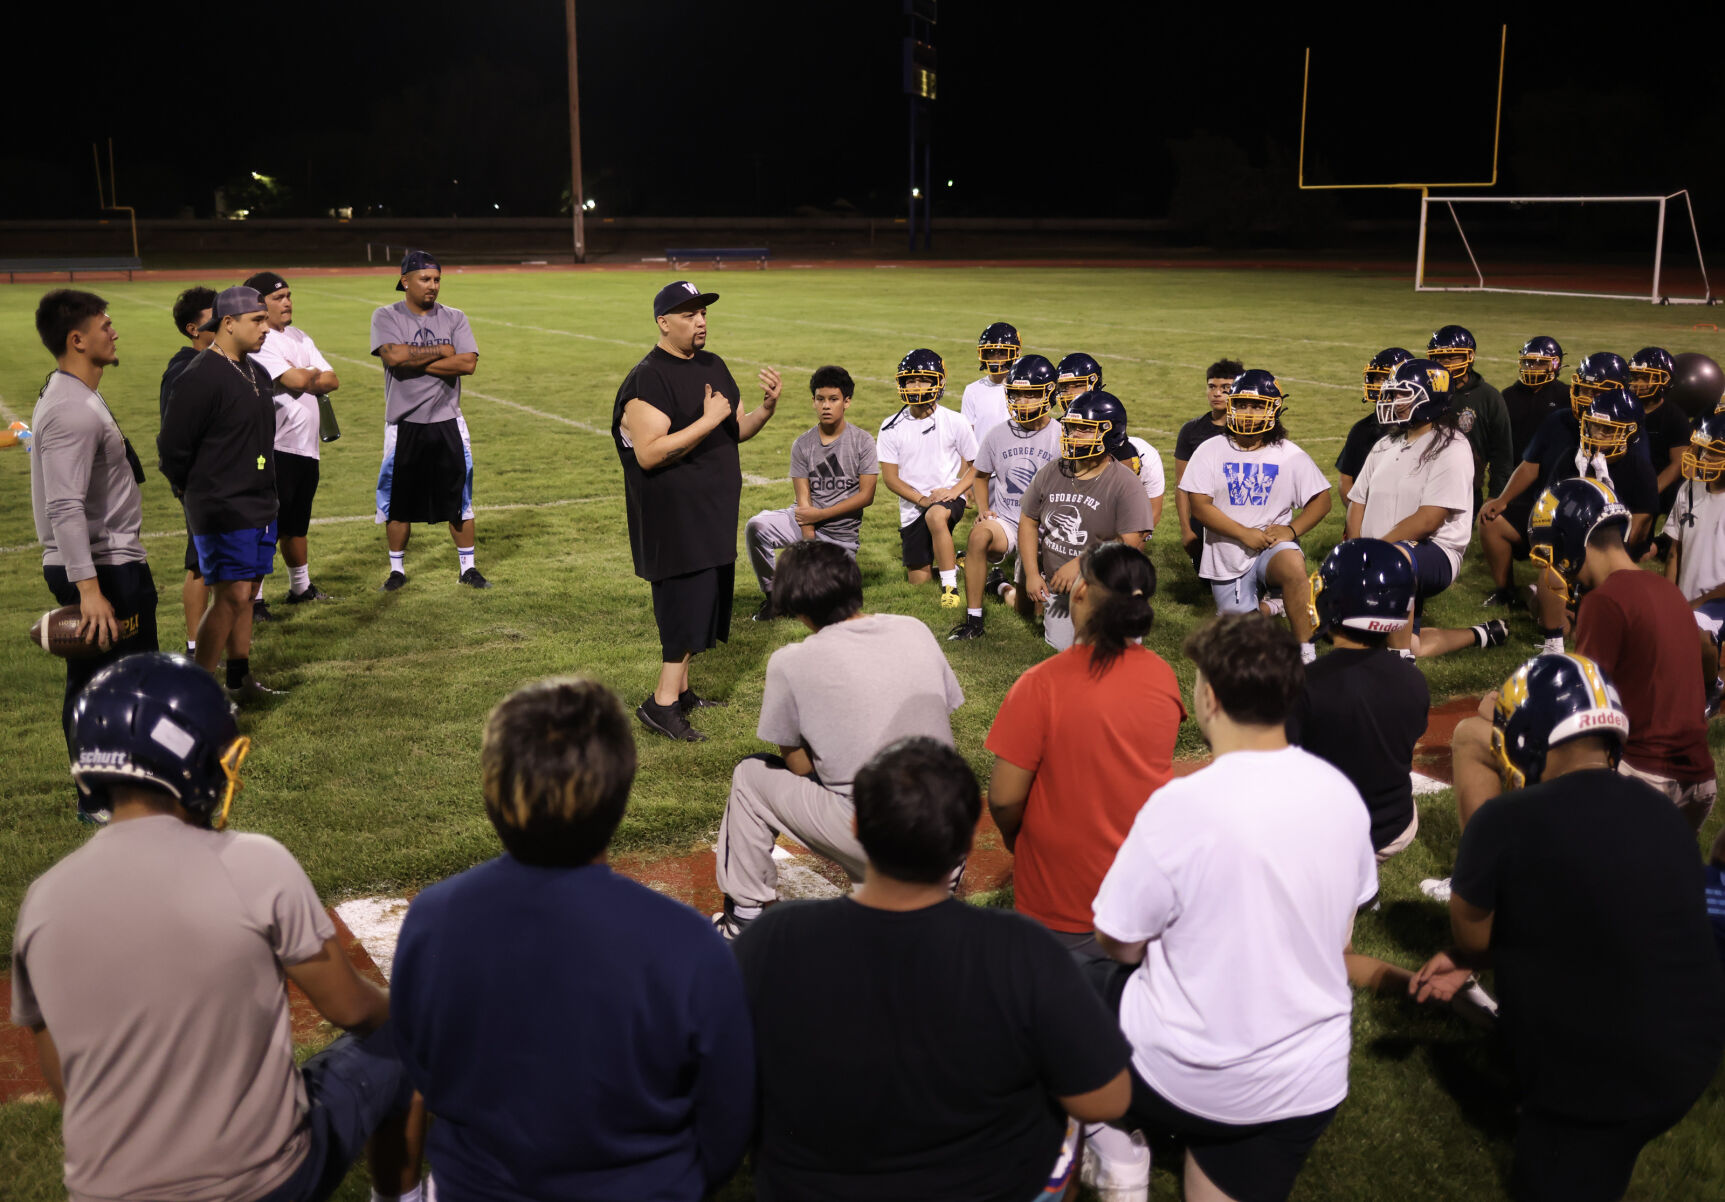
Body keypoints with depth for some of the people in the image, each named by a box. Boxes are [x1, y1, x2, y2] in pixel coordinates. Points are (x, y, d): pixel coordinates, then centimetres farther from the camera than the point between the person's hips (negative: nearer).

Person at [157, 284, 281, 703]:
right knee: (231, 595, -9)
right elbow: (172, 448, -13)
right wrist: (195, 494, 0)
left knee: (245, 591, 13)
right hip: (221, 511, -8)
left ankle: (240, 680, 23)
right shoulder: (200, 377, -17)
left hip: (260, 506, 8)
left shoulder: (255, 373, 10)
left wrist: (264, 492, 17)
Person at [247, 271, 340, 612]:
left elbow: (332, 380, 10)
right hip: (277, 448, -8)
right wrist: (315, 375, -2)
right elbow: (297, 381, -23)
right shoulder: (258, 342, -13)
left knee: (297, 524, 19)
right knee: (268, 526, -7)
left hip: (306, 446, 8)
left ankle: (301, 587, 32)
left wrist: (306, 378, -9)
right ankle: (253, 597, -1)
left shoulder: (299, 337, 15)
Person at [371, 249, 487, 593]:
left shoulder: (454, 318, 4)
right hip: (404, 425, -1)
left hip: (447, 422, 1)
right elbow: (394, 356, -19)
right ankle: (397, 570, 20)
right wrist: (441, 351, -11)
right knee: (398, 499, 6)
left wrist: (416, 361, -14)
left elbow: (468, 363, -11)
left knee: (458, 497, 6)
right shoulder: (386, 317, -1)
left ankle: (467, 567, 17)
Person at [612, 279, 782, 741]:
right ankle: (661, 704, -4)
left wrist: (766, 408, -3)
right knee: (686, 604, -10)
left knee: (699, 603, 14)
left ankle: (680, 690, 26)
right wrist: (708, 420, -24)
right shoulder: (647, 379, -16)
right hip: (674, 517, -9)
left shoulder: (713, 366, 12)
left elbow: (737, 429, 17)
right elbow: (649, 453, -24)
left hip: (713, 513, 9)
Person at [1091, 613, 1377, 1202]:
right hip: (1312, 1084, 5)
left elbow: (1119, 942, -13)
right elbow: (1340, 933, 7)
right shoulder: (1342, 793, -6)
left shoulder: (1180, 806, -25)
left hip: (1189, 1081, -5)